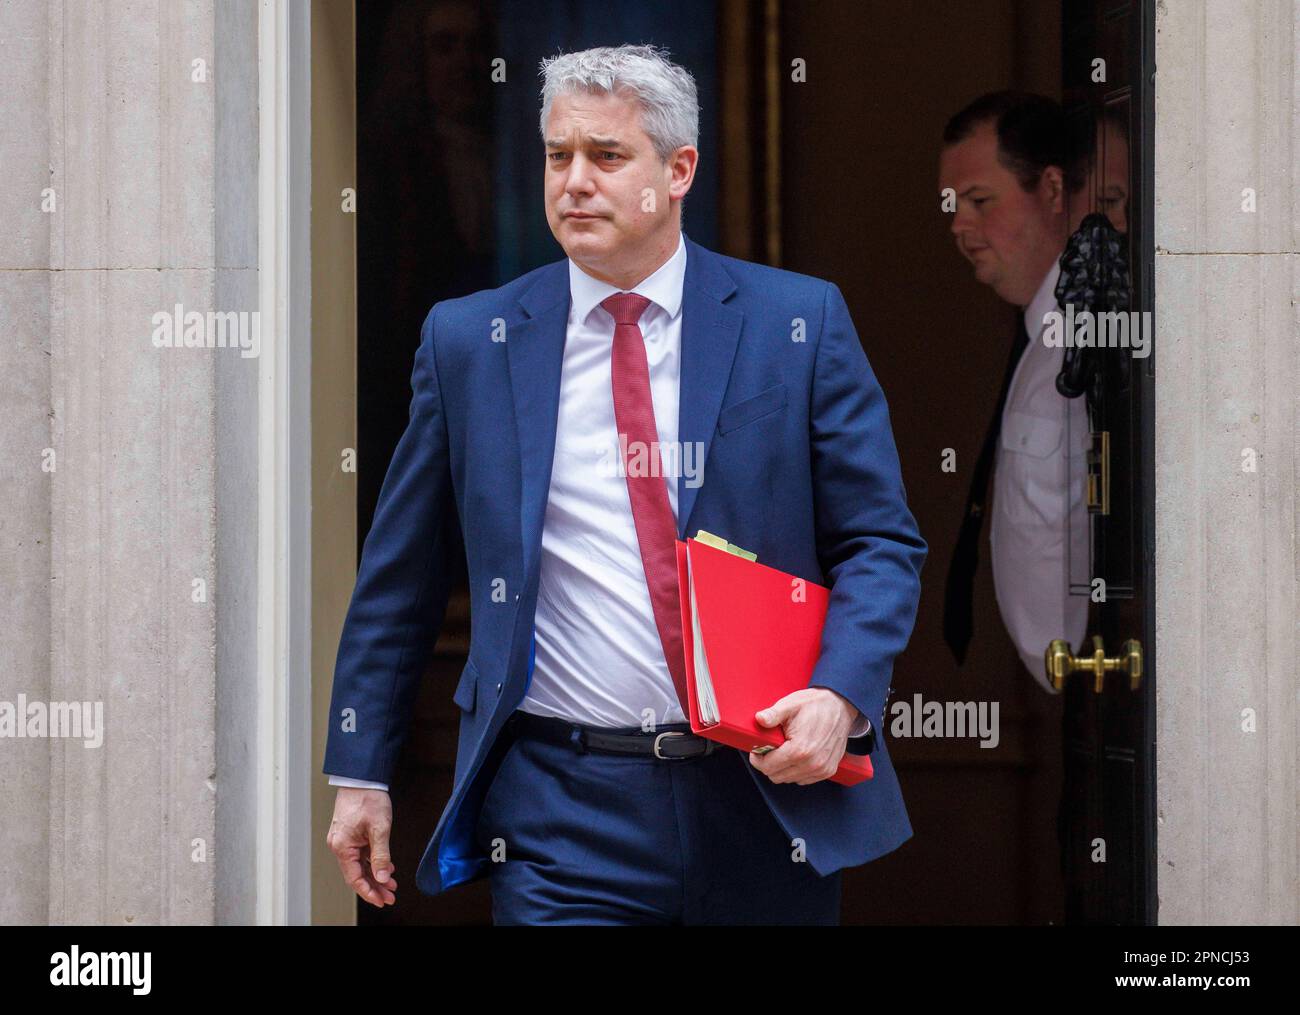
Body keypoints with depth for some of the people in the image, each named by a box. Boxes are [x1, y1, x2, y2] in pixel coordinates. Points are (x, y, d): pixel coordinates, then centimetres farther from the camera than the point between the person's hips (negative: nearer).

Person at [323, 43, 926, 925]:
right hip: (561, 812, 0)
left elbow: (881, 543, 1)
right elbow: (399, 579, 10)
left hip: (771, 794, 1)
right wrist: (361, 775, 7)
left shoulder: (801, 323, 2)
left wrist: (840, 696, -16)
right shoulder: (466, 341, 5)